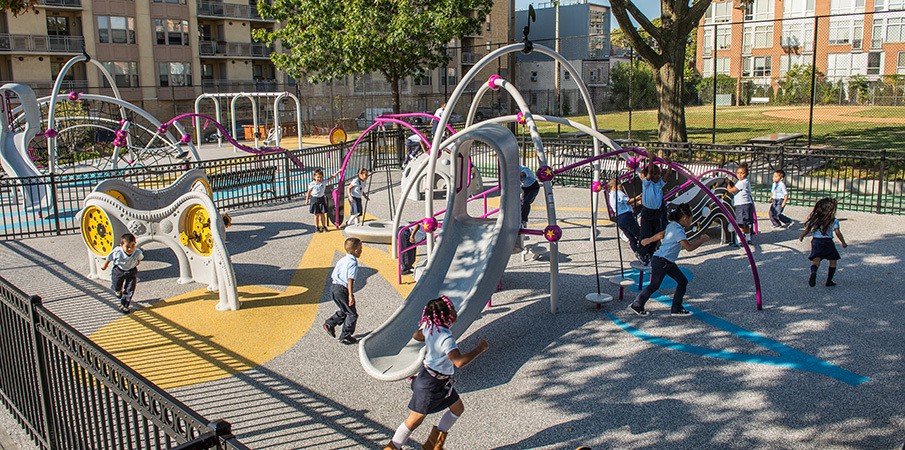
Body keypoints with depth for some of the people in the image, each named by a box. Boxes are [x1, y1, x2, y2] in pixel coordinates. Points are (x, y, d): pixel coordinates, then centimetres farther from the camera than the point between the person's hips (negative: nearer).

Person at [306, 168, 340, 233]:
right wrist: (307, 200, 4)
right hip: (314, 199, -1)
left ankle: (324, 227, 17)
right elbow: (309, 192, 3)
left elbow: (332, 176, -4)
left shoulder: (324, 182, -3)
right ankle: (317, 227, 14)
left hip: (321, 199, 1)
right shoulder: (312, 184, -6)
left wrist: (339, 171, -8)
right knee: (316, 214, 4)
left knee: (322, 214, 5)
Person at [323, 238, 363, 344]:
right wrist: (351, 295, -24)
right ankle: (345, 336, 6)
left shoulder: (341, 261, 15)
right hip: (343, 290, -9)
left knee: (344, 311, 25)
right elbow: (350, 280, -21)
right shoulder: (353, 263, -12)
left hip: (334, 287, 9)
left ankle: (330, 324, 16)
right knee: (352, 314, 3)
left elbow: (332, 276, 18)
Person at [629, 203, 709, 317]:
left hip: (668, 262, 10)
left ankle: (676, 308, 14)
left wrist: (648, 240, 34)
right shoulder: (678, 231, -21)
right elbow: (689, 247, -24)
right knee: (654, 285, 1)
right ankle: (637, 305, 15)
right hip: (661, 261, -10)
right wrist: (702, 240, -12)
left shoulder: (672, 226, 8)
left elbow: (661, 234, 23)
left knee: (683, 281, 8)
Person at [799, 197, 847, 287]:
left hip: (816, 241, 2)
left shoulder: (815, 218, 3)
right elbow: (837, 232, -11)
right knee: (833, 261, 14)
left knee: (816, 259, -6)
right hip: (828, 242, -2)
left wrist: (801, 237, 21)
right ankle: (829, 281, 15)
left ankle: (813, 271, -40)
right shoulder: (833, 221, -4)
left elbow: (807, 229, 6)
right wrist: (843, 243, -1)